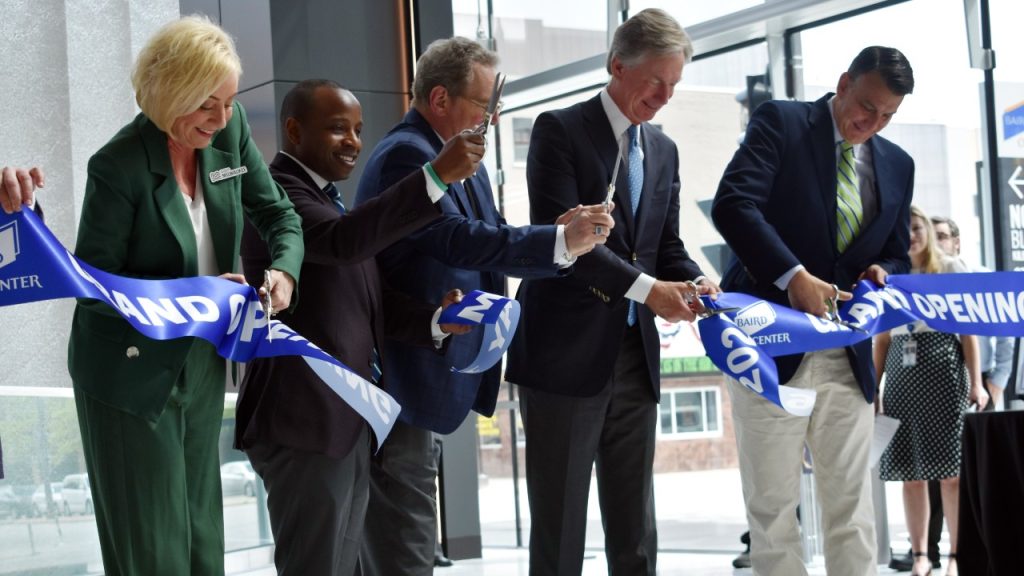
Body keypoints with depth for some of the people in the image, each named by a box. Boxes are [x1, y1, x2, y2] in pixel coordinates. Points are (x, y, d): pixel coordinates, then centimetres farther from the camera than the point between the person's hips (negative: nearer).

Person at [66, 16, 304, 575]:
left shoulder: (230, 129, -4)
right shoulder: (119, 164, -20)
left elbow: (277, 214, 6)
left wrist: (284, 270, -16)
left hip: (203, 366, 6)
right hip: (131, 376, -6)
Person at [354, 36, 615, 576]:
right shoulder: (406, 154, -17)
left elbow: (485, 241, 12)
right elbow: (458, 240, -28)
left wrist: (557, 237, -6)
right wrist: (561, 242, -29)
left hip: (420, 369, 10)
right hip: (402, 373, -10)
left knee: (402, 532, 17)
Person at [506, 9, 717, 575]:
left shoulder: (663, 151, 15)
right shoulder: (560, 130, -5)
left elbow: (668, 245, 15)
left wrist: (695, 282, -7)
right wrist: (646, 288, -20)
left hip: (635, 354, 6)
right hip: (567, 354, -6)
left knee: (635, 529, 8)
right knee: (559, 527, 0)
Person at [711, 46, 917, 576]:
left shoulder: (897, 166, 13)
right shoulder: (780, 123, -3)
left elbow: (898, 255, 20)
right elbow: (733, 204, -17)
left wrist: (882, 272, -5)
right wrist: (794, 276, -27)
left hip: (847, 358, 4)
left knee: (851, 507, 4)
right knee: (772, 505, 1)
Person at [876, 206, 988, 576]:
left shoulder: (951, 270, 7)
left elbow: (968, 329, 3)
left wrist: (975, 382, -7)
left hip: (943, 370, -3)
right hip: (901, 376, 3)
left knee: (951, 470, -7)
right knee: (910, 471, 1)